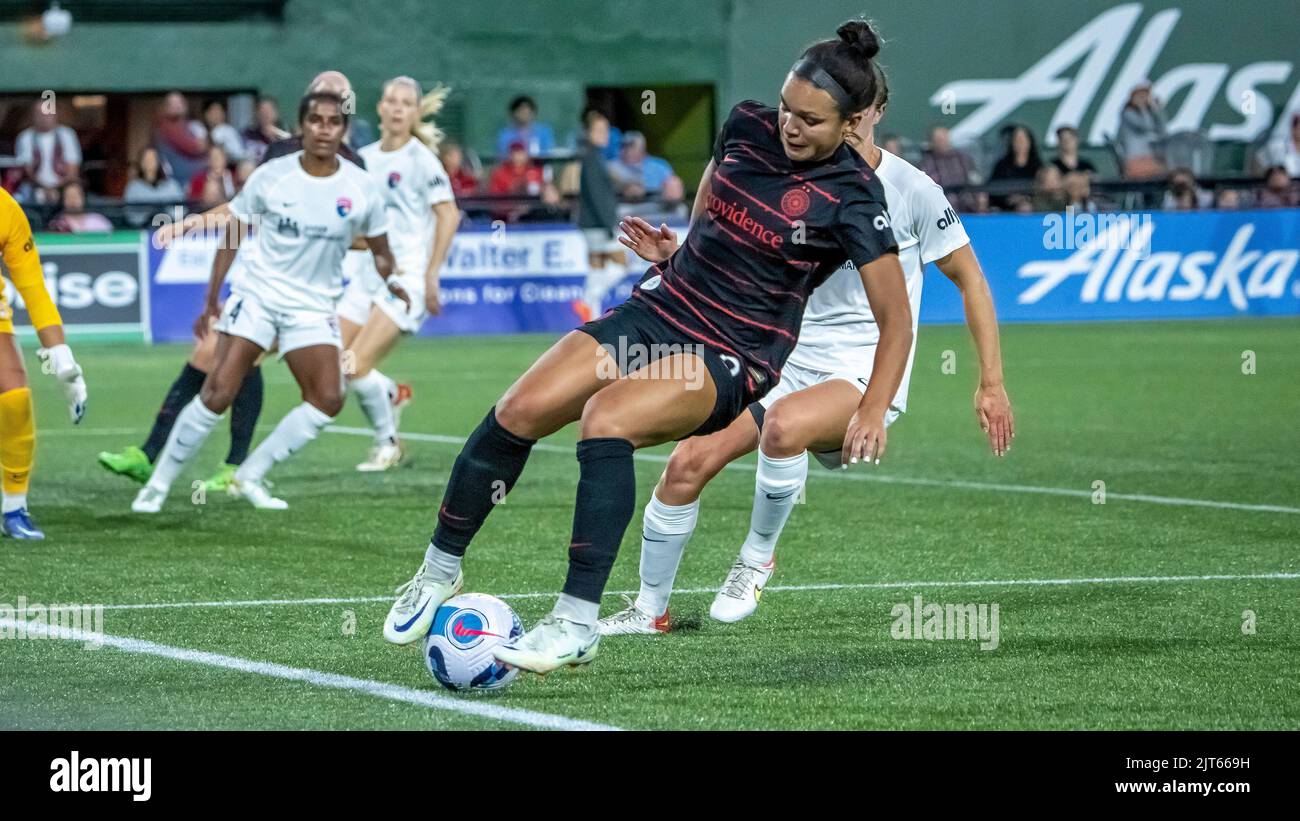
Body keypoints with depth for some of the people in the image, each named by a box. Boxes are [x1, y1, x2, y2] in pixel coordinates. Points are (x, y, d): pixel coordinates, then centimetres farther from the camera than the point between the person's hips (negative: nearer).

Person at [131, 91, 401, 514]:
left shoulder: (361, 189, -4)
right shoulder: (271, 177, -6)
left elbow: (380, 252, 12)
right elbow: (232, 235, 4)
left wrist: (395, 284, -2)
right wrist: (212, 301, 5)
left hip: (314, 306, 2)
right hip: (258, 295, -2)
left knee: (328, 399, -15)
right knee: (218, 392, -13)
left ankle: (249, 478, -1)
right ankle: (158, 484, -1)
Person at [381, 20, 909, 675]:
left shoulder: (851, 198, -14)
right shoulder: (747, 126, 2)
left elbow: (895, 318, -12)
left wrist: (873, 411, -22)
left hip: (734, 357, -6)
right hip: (660, 308, 6)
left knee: (604, 420, -33)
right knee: (520, 411, -15)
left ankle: (576, 626, -30)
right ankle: (439, 570, 5)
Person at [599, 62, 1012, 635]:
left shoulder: (912, 190, -8)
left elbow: (970, 280, 1)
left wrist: (991, 383, -2)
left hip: (869, 373, -5)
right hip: (790, 365, 5)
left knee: (783, 425, -37)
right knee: (688, 461, -13)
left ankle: (757, 556, -10)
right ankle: (649, 609, 7)